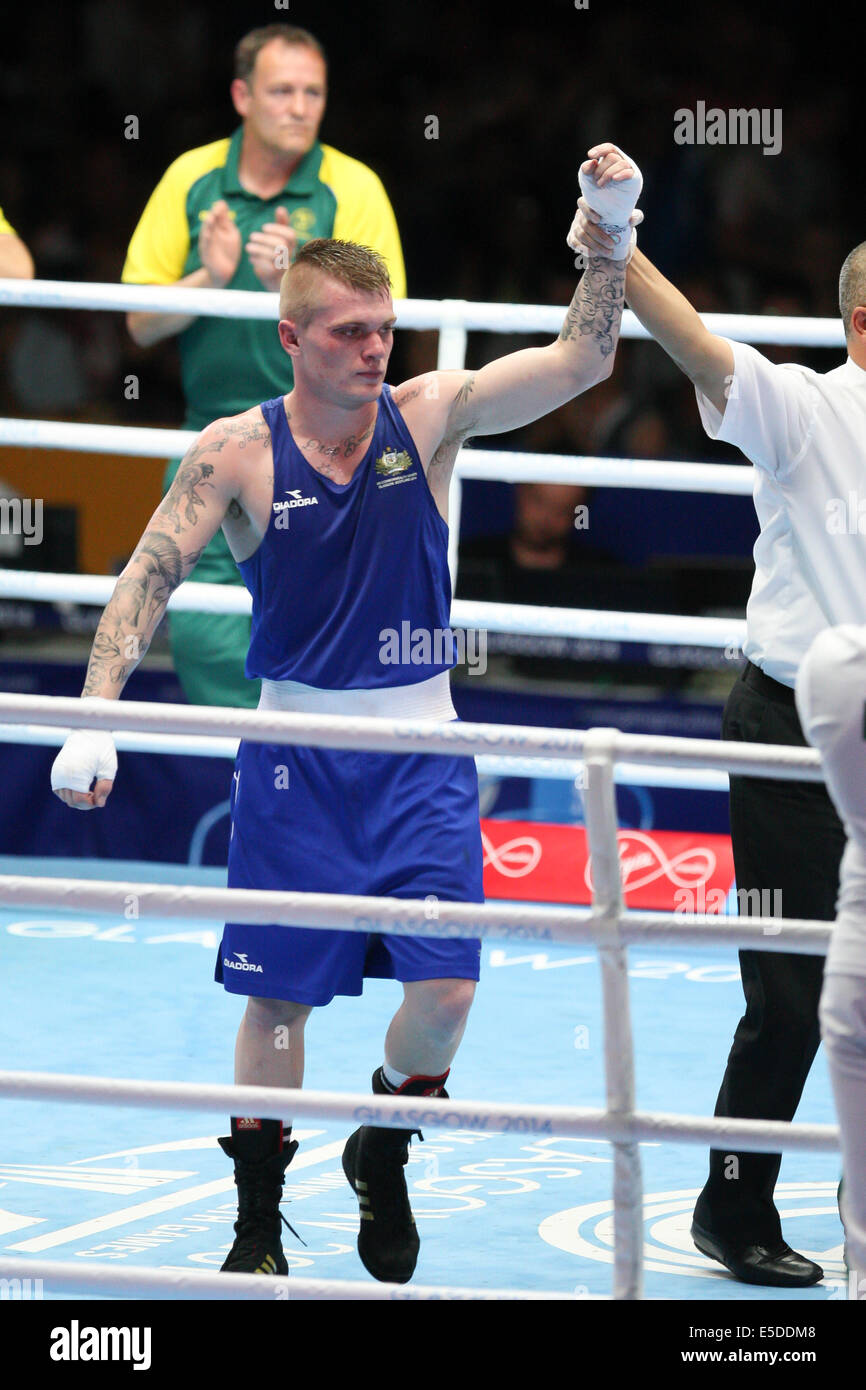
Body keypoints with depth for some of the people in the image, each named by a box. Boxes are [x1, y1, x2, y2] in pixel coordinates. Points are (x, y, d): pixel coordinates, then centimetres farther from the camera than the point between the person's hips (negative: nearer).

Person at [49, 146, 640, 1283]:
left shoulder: (432, 415, -4)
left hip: (420, 753, 1)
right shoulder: (238, 452, -7)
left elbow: (580, 362, -10)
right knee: (278, 997, 4)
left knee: (445, 987, -8)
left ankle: (383, 1157, 22)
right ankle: (257, 1225, 20)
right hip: (294, 756, -1)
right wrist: (95, 720, -19)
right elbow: (147, 580, -8)